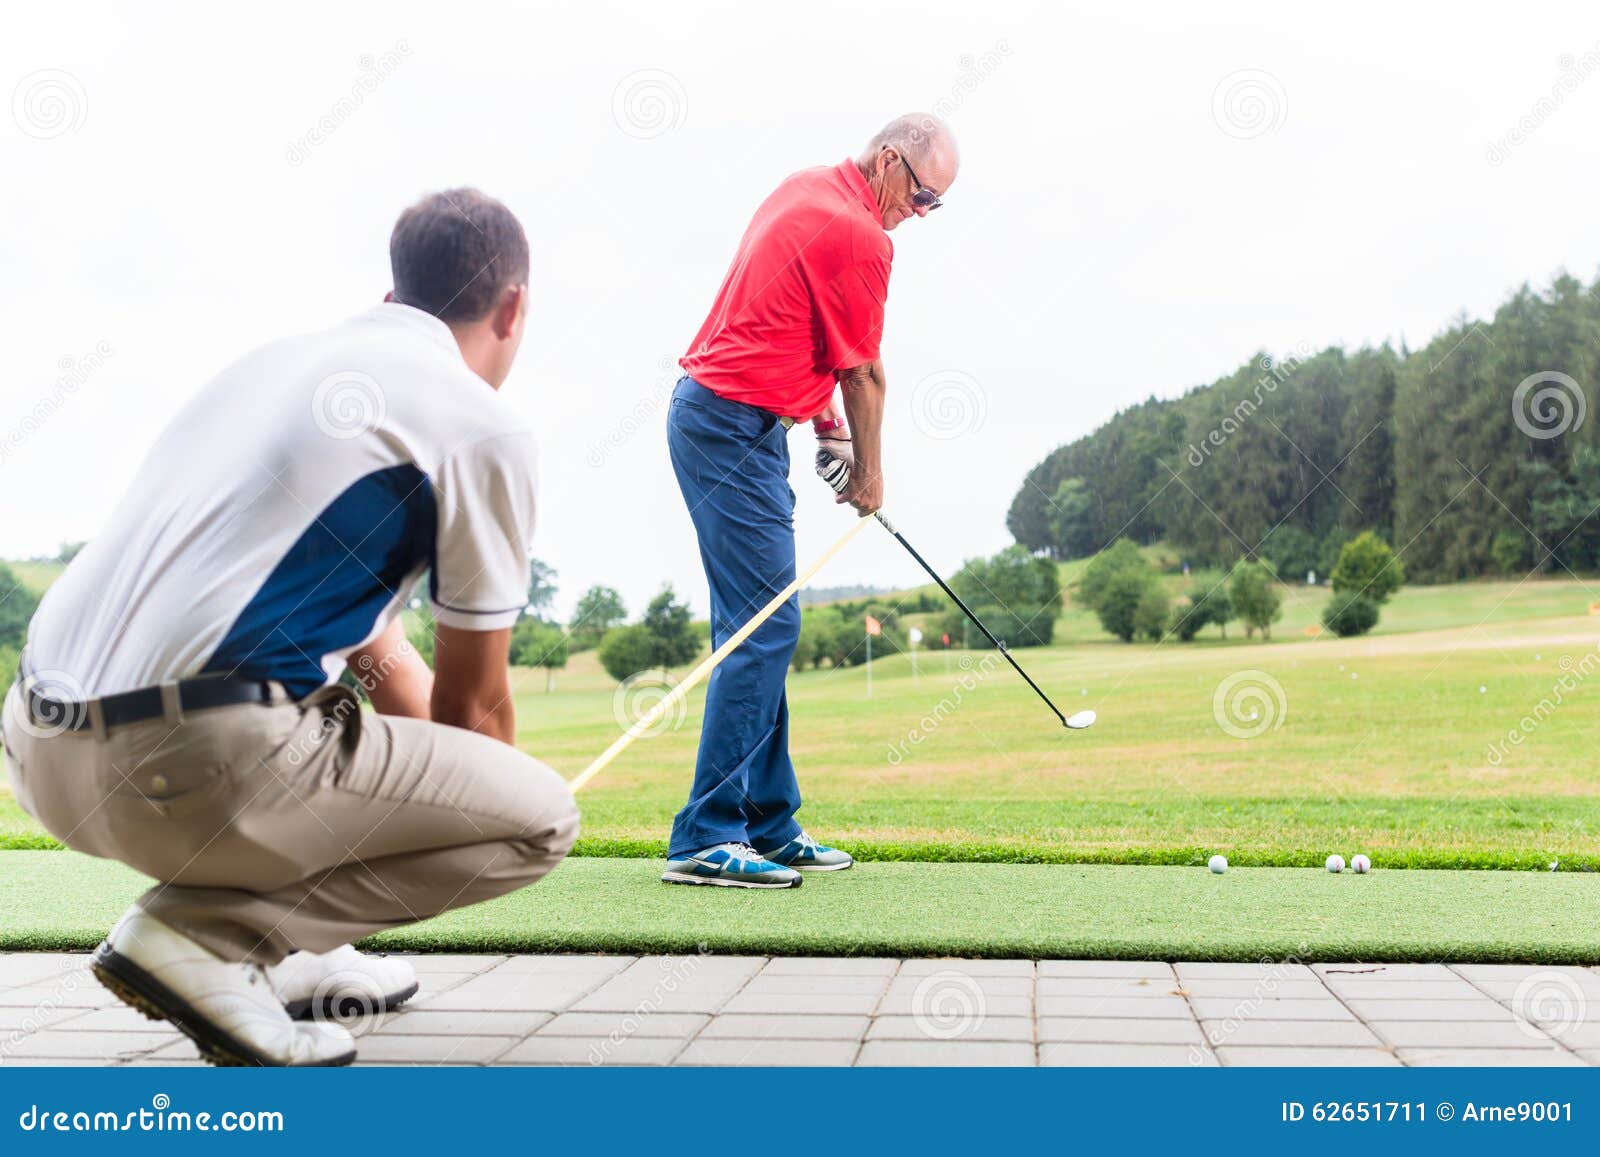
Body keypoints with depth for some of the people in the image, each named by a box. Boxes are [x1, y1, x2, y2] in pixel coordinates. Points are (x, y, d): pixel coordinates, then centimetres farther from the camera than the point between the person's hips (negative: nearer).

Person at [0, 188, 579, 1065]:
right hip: (188, 766, -9)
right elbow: (474, 702, 7)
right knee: (545, 815, 1)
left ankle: (281, 950, 23)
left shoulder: (281, 359, 21)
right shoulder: (481, 424, -1)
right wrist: (476, 827, 27)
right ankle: (204, 935, -6)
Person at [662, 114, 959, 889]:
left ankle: (769, 826, 16)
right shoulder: (858, 236, -14)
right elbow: (863, 374, -5)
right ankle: (706, 839, -10)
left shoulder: (809, 190, 16)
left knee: (760, 629, 11)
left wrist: (828, 420, 18)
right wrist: (869, 473, 9)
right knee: (761, 628, -11)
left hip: (712, 414, 11)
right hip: (734, 429, -11)